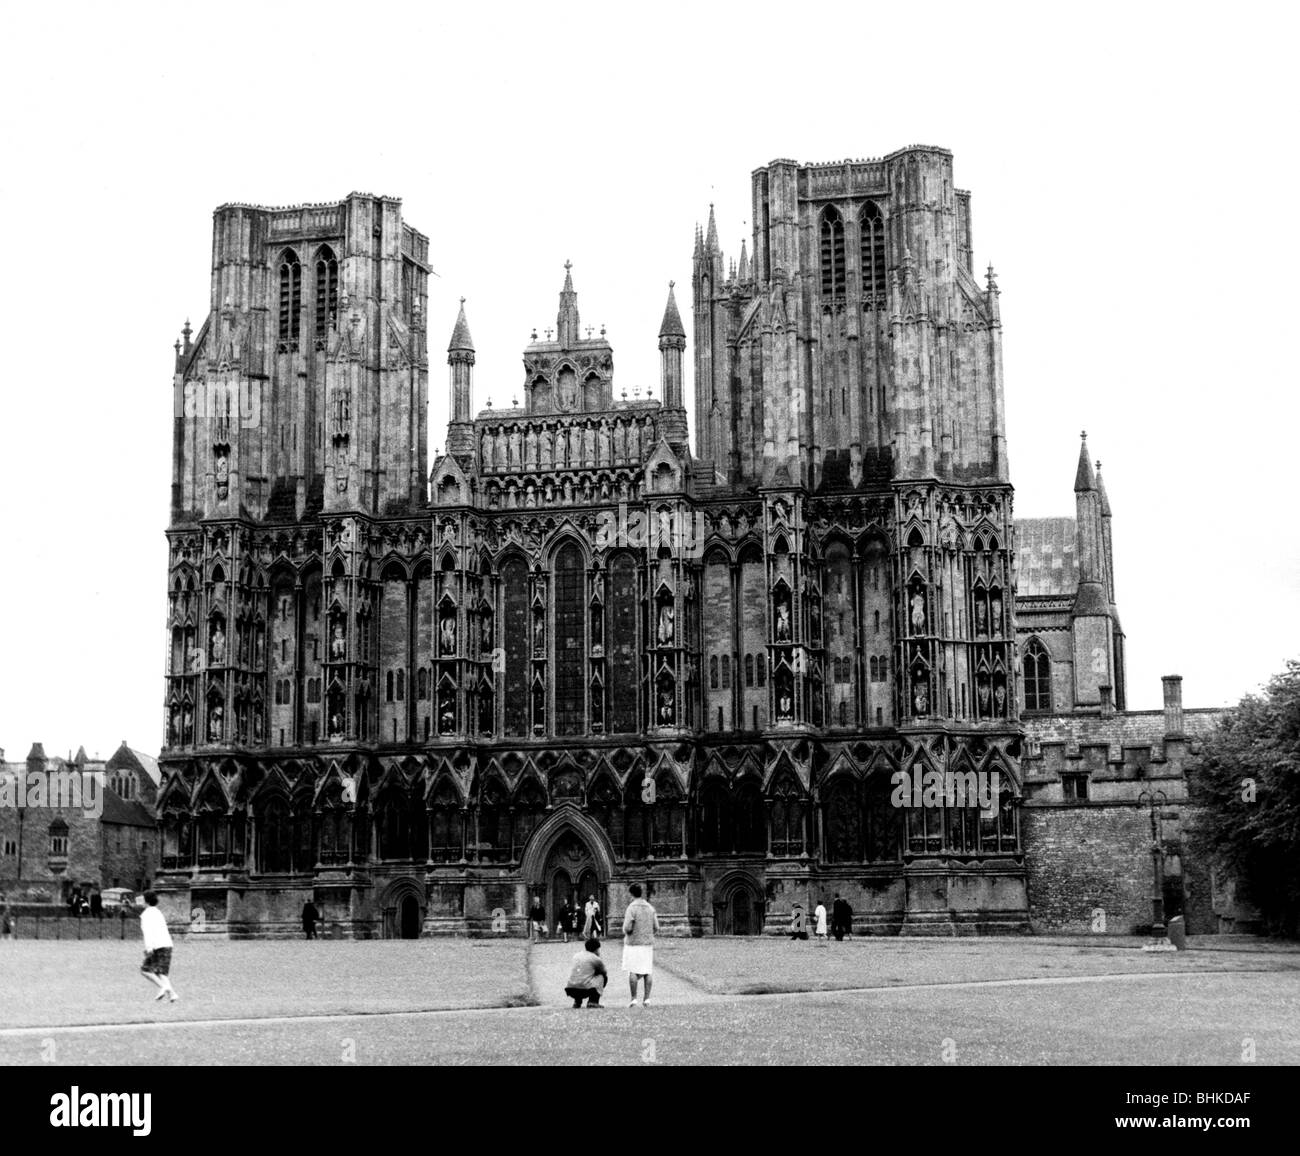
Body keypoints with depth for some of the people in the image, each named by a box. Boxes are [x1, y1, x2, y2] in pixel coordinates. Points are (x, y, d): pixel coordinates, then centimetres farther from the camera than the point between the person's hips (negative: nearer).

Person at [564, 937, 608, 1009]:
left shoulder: (576, 956, 20)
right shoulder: (596, 959, 6)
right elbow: (605, 973, 23)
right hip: (586, 990, -6)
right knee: (603, 976, 17)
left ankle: (577, 1001, 21)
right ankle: (593, 1001, 6)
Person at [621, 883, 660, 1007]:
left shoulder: (632, 908, -11)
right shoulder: (650, 908, 7)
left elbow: (627, 928, -16)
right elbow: (656, 927, 7)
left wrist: (625, 932, 6)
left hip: (633, 943, -5)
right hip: (648, 943, 5)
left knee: (633, 972, 0)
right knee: (647, 972, 5)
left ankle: (633, 999, -2)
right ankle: (646, 999, 3)